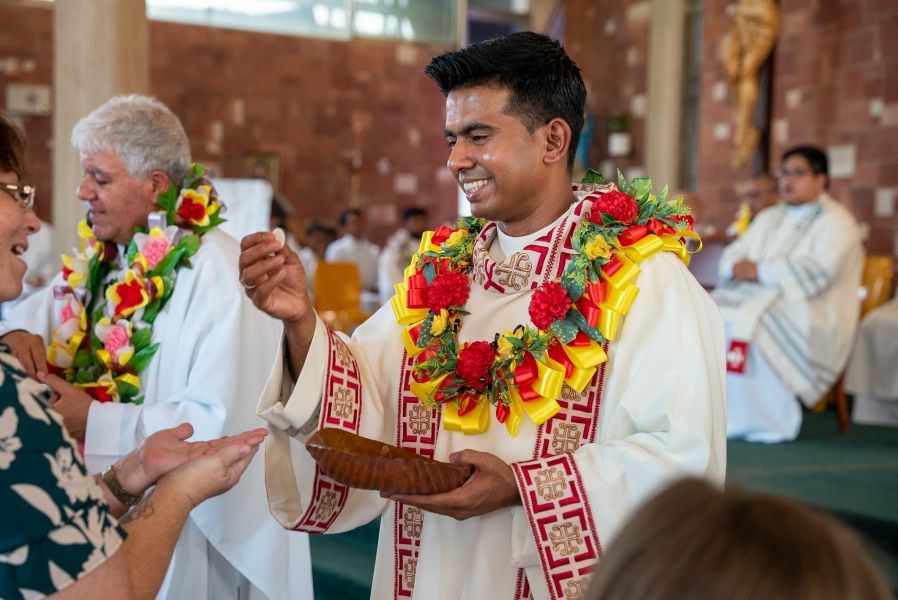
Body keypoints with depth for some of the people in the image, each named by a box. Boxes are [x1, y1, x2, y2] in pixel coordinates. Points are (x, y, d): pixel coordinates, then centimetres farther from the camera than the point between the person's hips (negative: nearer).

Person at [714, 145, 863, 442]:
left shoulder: (836, 221, -1)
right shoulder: (768, 218, 23)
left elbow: (818, 271, -17)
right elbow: (732, 254, 17)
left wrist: (760, 270, -16)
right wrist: (738, 266, -8)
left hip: (809, 308, -7)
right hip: (755, 295, 7)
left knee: (748, 323, -35)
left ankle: (771, 421, -27)